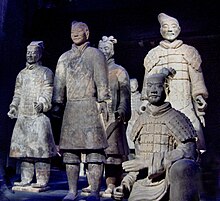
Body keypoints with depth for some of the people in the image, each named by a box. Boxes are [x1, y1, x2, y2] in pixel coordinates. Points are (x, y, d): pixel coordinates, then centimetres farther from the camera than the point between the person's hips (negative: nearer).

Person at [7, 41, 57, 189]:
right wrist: (14, 107, 7)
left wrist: (41, 103, -24)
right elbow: (18, 94, 22)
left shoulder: (46, 72, 2)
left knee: (40, 149, -8)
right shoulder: (22, 74, 20)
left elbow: (48, 93, -7)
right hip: (23, 116, 6)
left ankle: (42, 181, -3)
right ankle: (26, 180, 14)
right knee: (23, 148, 7)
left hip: (39, 116, -6)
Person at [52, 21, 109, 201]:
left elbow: (101, 80, -2)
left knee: (94, 149, -7)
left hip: (90, 106, -4)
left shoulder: (95, 54, 7)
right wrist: (57, 104, 6)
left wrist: (103, 102, -11)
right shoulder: (64, 57, 20)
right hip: (71, 107, 5)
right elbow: (59, 82, 16)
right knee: (70, 149, 3)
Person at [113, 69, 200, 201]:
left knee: (183, 167, -36)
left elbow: (188, 150, -16)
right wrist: (126, 184, 7)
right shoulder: (140, 121, 16)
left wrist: (148, 163, -18)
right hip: (143, 186, 3)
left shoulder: (176, 118, -1)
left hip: (169, 181, -3)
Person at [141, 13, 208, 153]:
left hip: (185, 106, 0)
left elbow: (197, 79, 12)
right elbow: (148, 83, 14)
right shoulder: (153, 55, 17)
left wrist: (199, 96, 0)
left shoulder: (189, 52, 17)